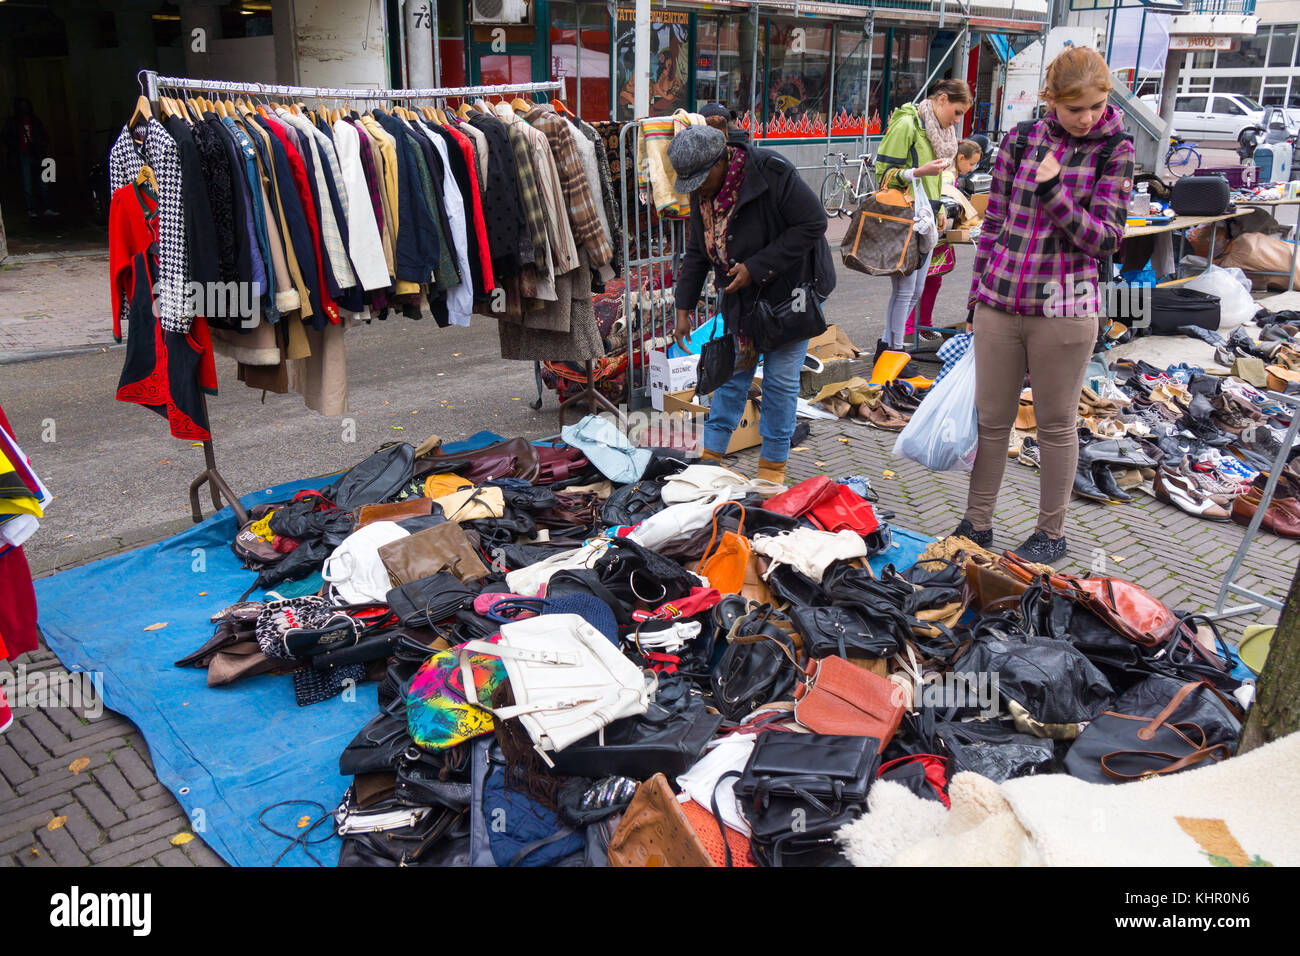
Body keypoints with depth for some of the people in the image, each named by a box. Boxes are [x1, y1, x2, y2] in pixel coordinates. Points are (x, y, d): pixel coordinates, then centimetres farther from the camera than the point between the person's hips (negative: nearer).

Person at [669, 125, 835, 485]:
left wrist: (757, 268, -25)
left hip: (792, 289, -5)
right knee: (733, 370, 8)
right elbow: (696, 253, 8)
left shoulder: (771, 172, -24)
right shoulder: (702, 192, -3)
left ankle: (773, 464, 11)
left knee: (781, 378, -3)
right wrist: (684, 307, 3)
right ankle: (711, 454, 18)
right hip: (741, 294, 6)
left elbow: (813, 223, -22)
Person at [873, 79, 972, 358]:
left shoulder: (938, 130, 18)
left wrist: (938, 210, 20)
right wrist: (920, 172, -25)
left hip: (924, 220, 9)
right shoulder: (907, 124, -9)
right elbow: (884, 173, -13)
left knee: (915, 291, 11)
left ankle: (887, 344, 22)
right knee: (904, 290, -7)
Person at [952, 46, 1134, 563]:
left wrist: (1054, 191, -18)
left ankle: (1051, 534, 25)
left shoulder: (1115, 152, -3)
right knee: (990, 420, 11)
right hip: (999, 304, 3)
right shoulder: (1020, 141, 4)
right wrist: (977, 294, 12)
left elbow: (1105, 239, -8)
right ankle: (977, 524, 26)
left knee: (1056, 425, 10)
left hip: (1063, 311, -2)